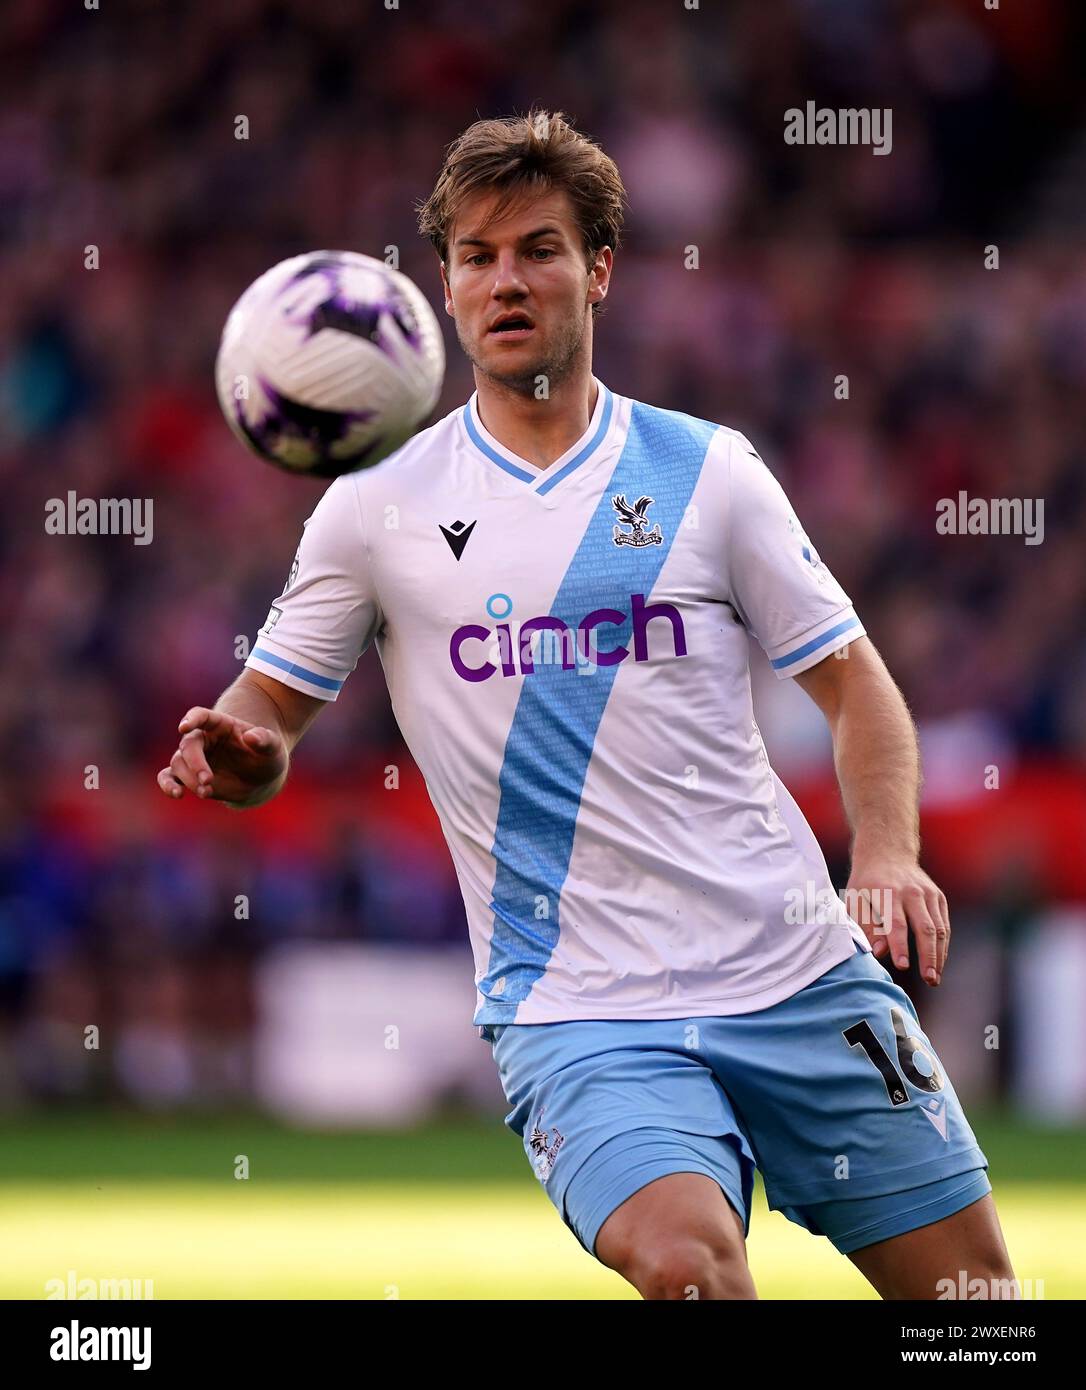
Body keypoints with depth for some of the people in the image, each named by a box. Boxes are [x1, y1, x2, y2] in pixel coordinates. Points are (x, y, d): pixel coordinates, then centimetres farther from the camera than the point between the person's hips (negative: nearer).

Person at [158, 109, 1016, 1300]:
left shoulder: (706, 470, 5)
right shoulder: (376, 506, 4)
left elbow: (853, 685, 10)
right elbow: (268, 711, 9)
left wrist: (886, 855, -8)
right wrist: (239, 756, -15)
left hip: (801, 978, 2)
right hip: (577, 1010, -2)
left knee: (972, 1288, 1)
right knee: (686, 1260, -29)